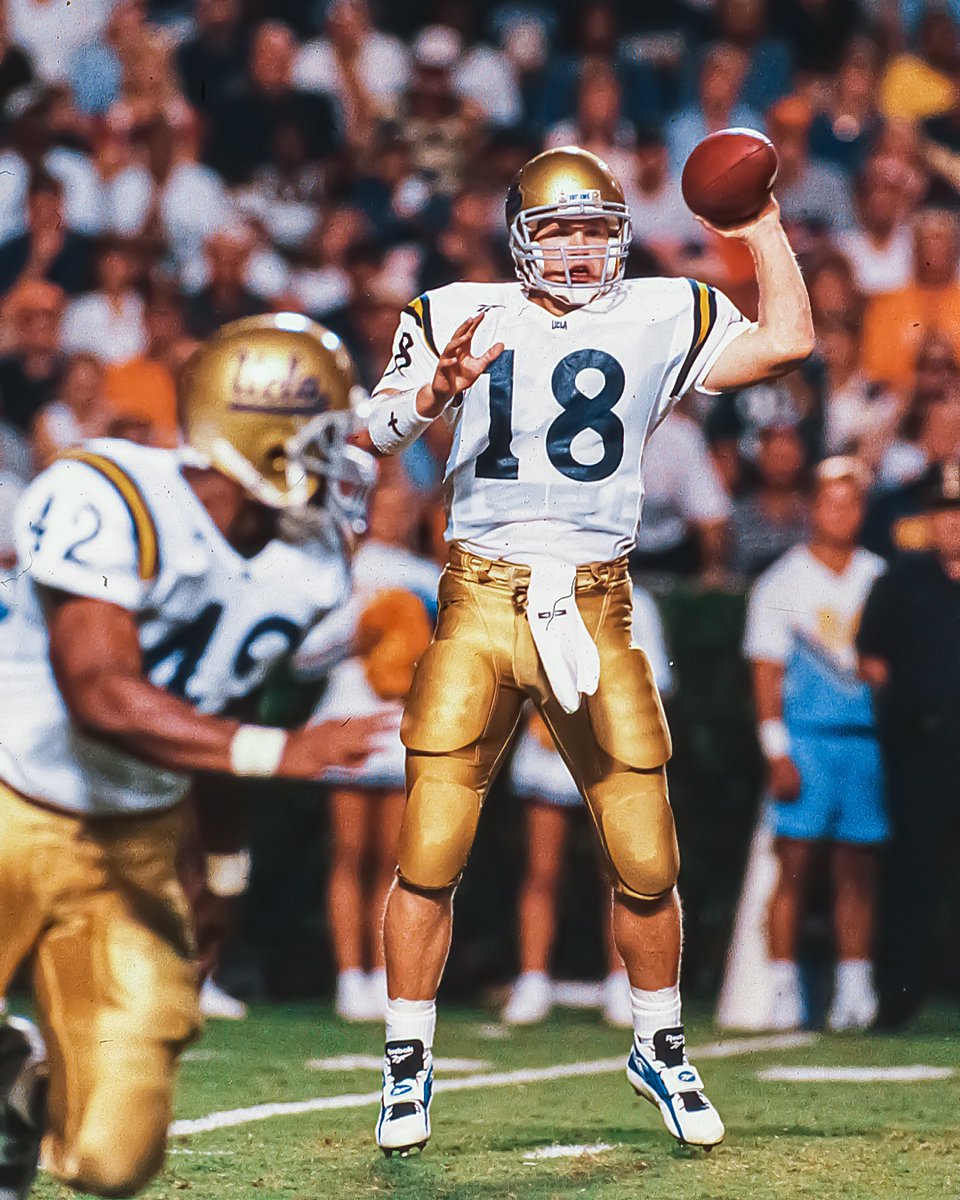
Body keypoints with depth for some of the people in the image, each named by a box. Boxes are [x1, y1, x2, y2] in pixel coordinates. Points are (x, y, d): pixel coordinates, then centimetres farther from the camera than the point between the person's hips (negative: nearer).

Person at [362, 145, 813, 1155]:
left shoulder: (659, 320, 8)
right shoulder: (461, 317, 5)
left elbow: (788, 342, 0)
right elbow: (373, 435, -4)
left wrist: (761, 227, 5)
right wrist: (434, 392, -24)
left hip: (596, 609, 1)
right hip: (479, 606, -1)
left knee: (646, 862, 4)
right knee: (429, 855, -4)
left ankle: (660, 1051, 26)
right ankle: (408, 1067, 11)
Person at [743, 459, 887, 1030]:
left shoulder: (881, 580, 11)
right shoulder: (781, 582, 4)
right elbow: (768, 674, 0)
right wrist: (778, 755, -8)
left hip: (867, 741, 2)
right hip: (804, 740, -2)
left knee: (859, 871, 2)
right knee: (795, 864, -6)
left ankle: (855, 990, 5)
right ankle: (785, 993, -5)